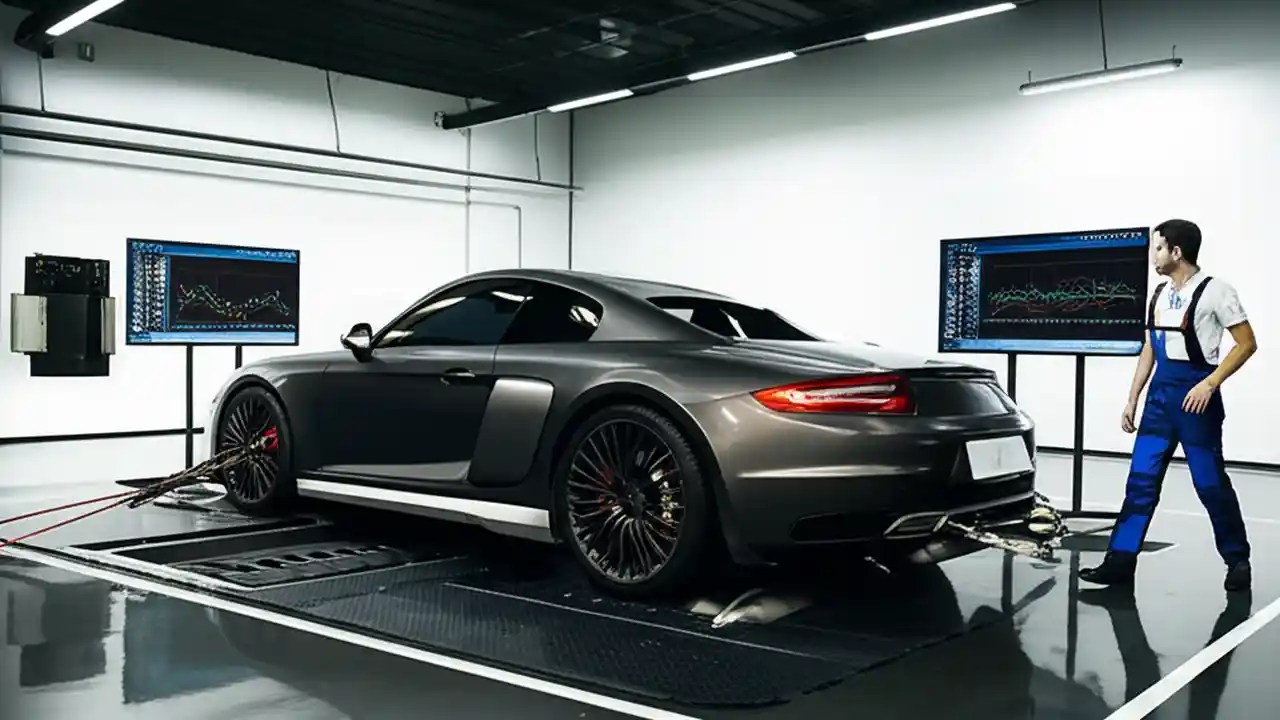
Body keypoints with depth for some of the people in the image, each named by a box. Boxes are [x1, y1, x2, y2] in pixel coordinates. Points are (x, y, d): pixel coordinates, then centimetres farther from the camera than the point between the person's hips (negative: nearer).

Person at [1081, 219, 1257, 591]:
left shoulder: (1214, 290, -8)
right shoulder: (1159, 294, 12)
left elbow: (1247, 343, -10)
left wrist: (1210, 384, -19)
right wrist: (1132, 398, 15)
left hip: (1195, 395, -6)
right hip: (1159, 393, 6)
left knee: (1210, 482, 2)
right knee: (1141, 479, 3)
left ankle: (1238, 560, 21)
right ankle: (1120, 561, 4)